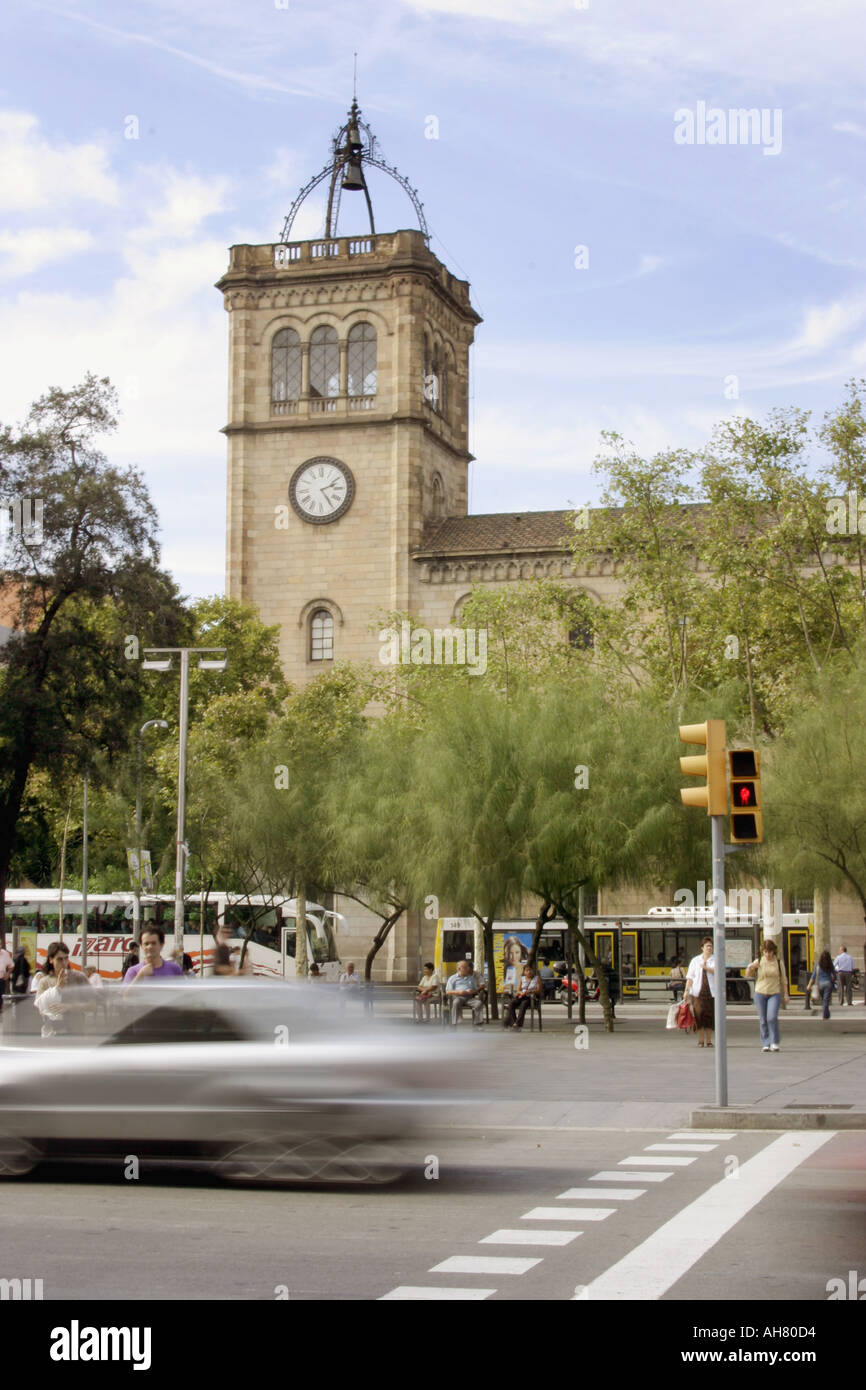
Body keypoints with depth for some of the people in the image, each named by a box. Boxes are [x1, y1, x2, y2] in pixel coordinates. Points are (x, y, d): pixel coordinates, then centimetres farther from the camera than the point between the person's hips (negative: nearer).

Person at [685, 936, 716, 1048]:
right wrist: (687, 990, -2)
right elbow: (690, 977, 7)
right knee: (699, 1015, -4)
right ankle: (701, 1040, 4)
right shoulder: (695, 960, 12)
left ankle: (708, 1040, 10)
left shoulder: (716, 960, 8)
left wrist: (706, 968, -15)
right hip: (697, 992, 0)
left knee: (710, 1016, 1)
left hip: (711, 992, 0)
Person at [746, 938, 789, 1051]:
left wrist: (786, 994, 5)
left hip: (774, 994, -1)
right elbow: (748, 976, 5)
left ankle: (774, 1043, -7)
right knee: (763, 1020, 2)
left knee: (772, 1017, -18)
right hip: (760, 993, 1)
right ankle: (766, 1044, 11)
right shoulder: (758, 962, 2)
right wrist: (750, 968, -15)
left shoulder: (779, 962, 2)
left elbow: (783, 979, 8)